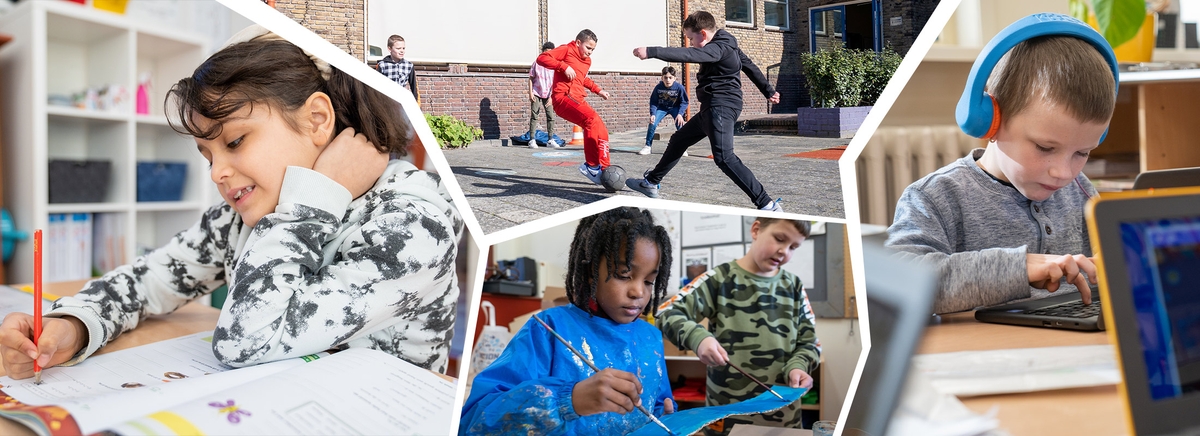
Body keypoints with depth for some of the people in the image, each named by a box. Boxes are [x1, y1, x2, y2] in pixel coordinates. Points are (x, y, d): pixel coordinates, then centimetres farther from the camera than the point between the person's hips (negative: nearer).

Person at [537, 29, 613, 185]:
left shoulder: (587, 61, 22)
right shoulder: (567, 50, -1)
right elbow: (542, 58, -11)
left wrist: (598, 90, 26)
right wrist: (564, 66, -20)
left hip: (578, 100, 9)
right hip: (563, 97, -9)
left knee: (601, 130, 1)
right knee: (591, 119, -28)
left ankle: (598, 169, 8)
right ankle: (592, 165, -24)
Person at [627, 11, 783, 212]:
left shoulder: (718, 49, -18)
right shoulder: (725, 45, 13)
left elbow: (688, 54, -34)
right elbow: (750, 66, 23)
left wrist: (650, 52, -40)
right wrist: (768, 91, 33)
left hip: (721, 107, -11)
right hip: (714, 107, 11)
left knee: (724, 157, -20)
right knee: (678, 140, 20)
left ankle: (767, 204, -21)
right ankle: (651, 183, 35)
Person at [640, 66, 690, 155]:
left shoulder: (679, 87, -25)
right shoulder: (658, 87, -21)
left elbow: (684, 102, -15)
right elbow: (653, 101, -10)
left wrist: (680, 114, -28)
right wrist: (653, 114, -24)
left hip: (675, 108, -1)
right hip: (662, 108, 1)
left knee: (680, 125, -22)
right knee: (652, 124, -16)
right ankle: (647, 146, 0)